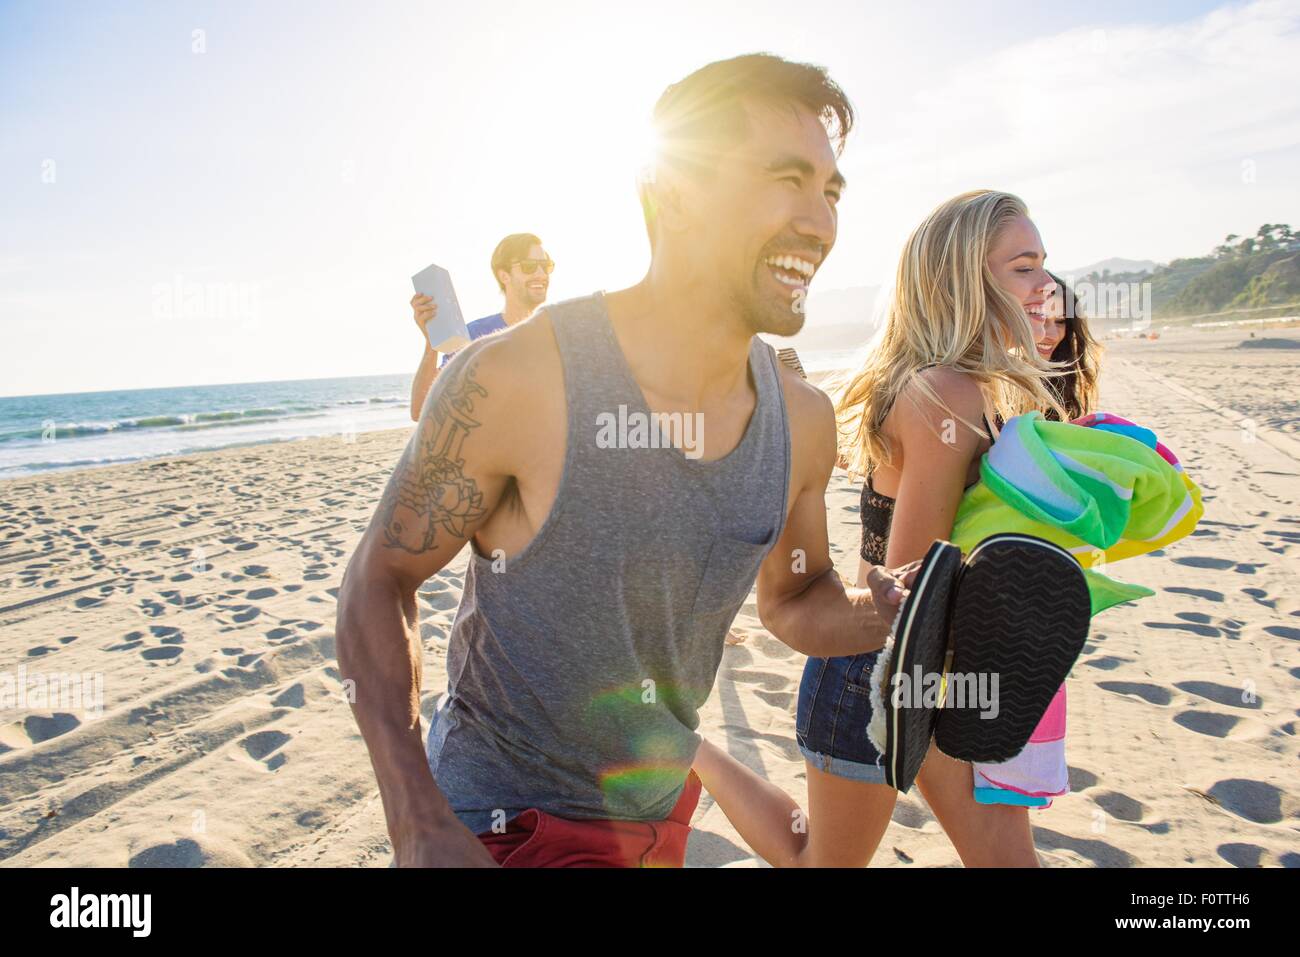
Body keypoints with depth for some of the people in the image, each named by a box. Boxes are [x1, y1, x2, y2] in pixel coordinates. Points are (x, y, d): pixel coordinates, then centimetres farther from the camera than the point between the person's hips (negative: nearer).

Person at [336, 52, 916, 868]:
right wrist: (420, 826, -24)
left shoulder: (803, 421, -10)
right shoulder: (512, 382, -25)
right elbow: (379, 584, -15)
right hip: (504, 825, -5)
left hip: (664, 805, 5)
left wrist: (885, 613, -18)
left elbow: (795, 601, 5)